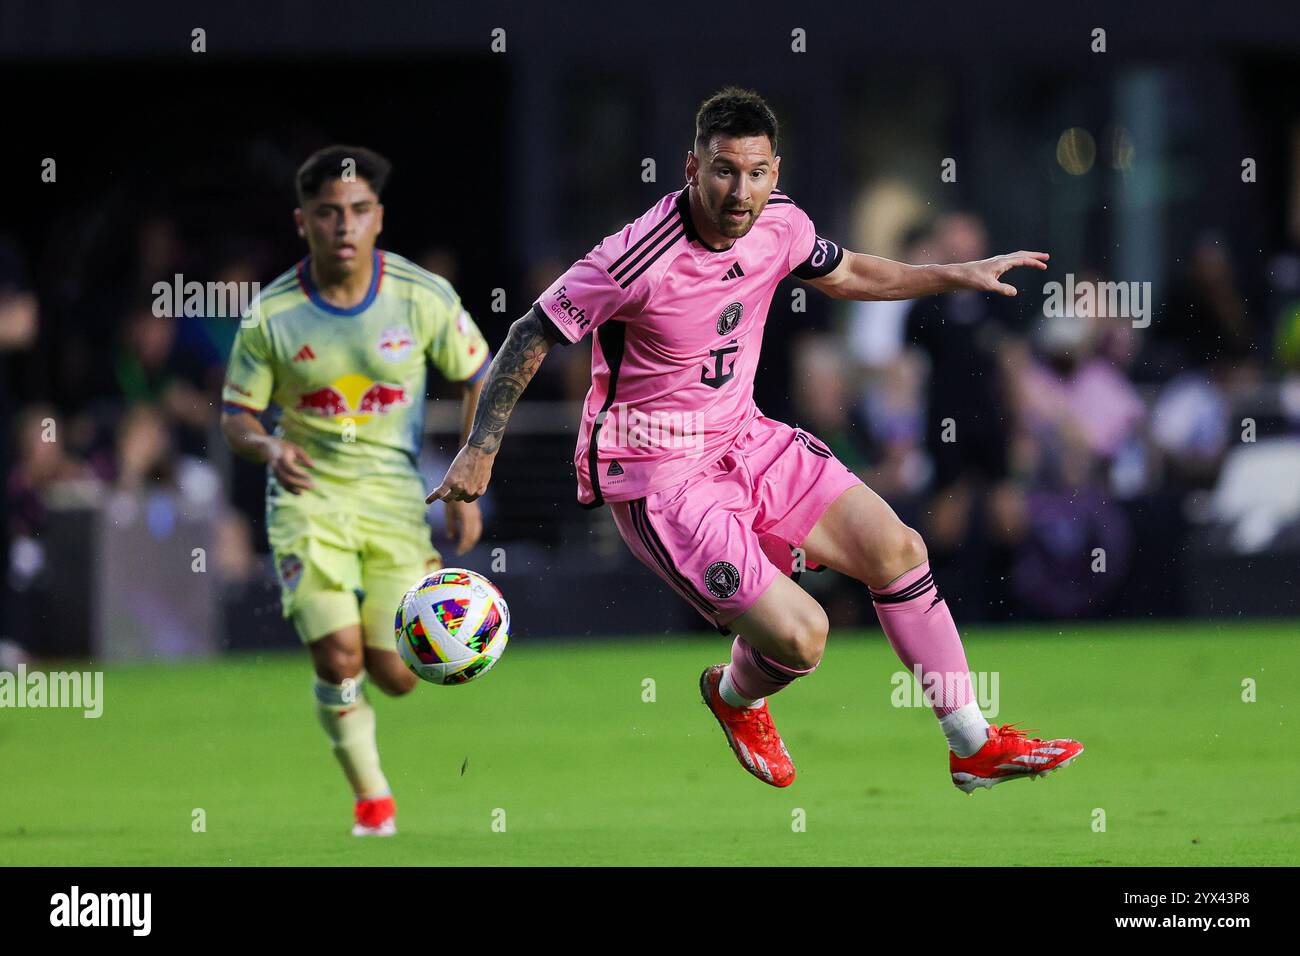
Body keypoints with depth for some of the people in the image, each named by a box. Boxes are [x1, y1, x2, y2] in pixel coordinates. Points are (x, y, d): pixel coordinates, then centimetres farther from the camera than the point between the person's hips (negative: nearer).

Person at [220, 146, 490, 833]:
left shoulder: (424, 298, -8)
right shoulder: (271, 316, -9)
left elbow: (479, 381, 5)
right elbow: (235, 414, 2)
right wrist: (268, 447, -22)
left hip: (396, 494, 1)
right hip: (307, 496, -1)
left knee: (396, 675, -5)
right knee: (339, 661, -14)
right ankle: (370, 795, 10)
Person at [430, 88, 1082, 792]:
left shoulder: (779, 224, -5)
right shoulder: (635, 260, -26)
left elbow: (845, 274, 19)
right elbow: (530, 336, -14)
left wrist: (960, 276, 16)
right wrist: (480, 448, -16)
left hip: (746, 440, 7)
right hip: (659, 480, -7)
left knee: (896, 549, 0)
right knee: (800, 635, -17)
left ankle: (974, 747, 14)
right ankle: (734, 696, 21)